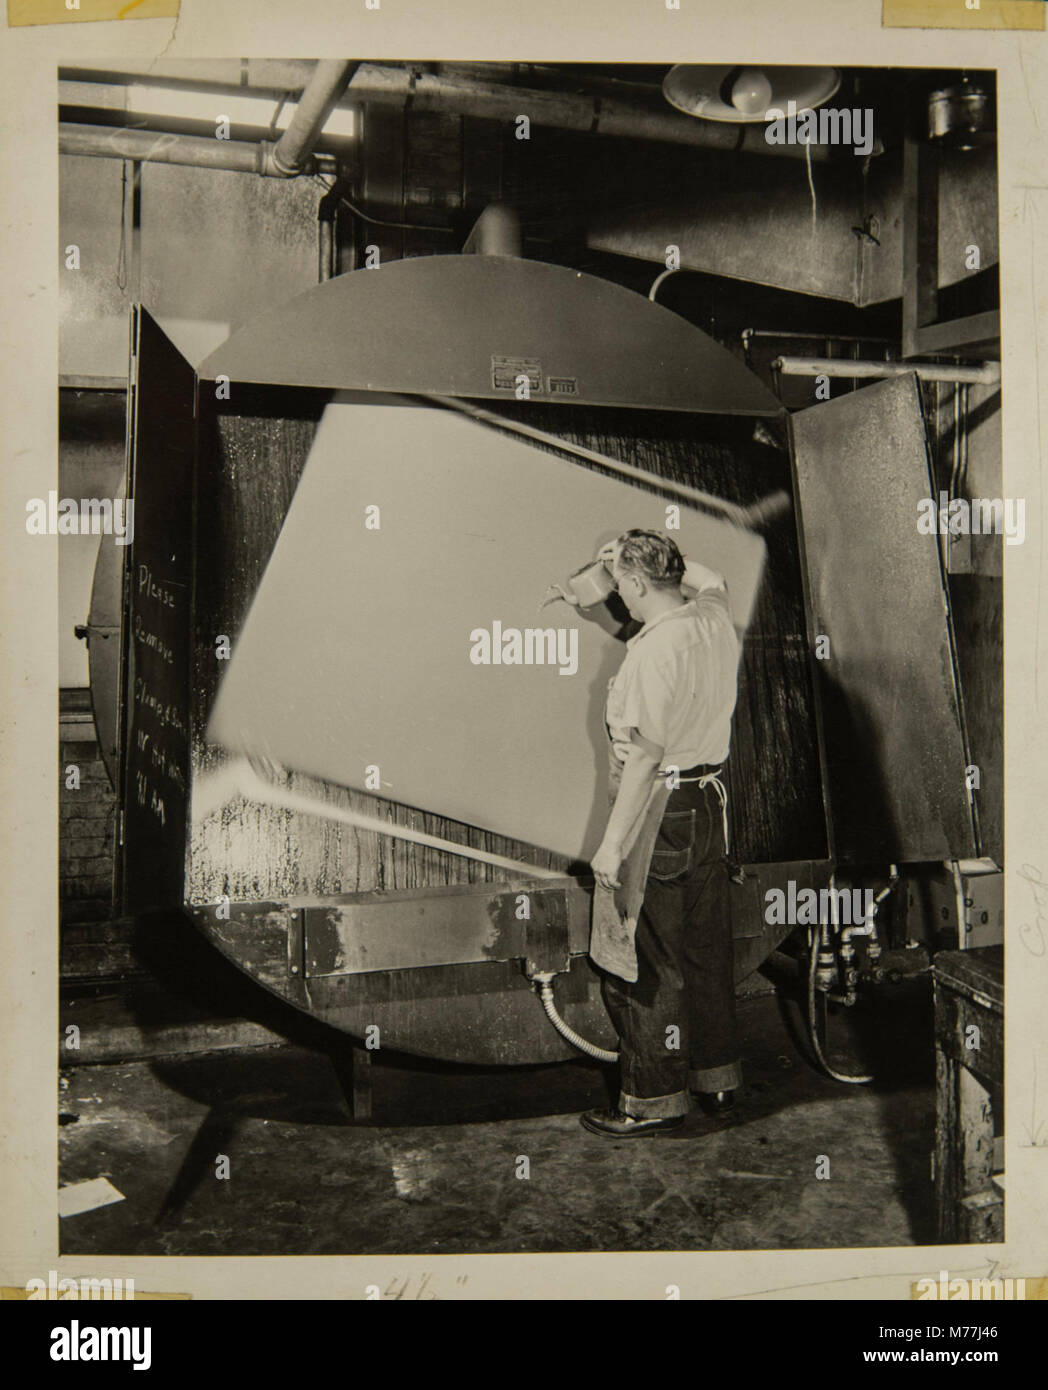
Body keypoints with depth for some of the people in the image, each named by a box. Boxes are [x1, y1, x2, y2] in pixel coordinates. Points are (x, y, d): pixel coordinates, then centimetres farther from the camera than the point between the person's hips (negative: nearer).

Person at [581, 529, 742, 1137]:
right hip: (710, 803, 9)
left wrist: (613, 842, -17)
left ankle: (654, 1099, 16)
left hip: (660, 811, -9)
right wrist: (635, 554, 29)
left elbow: (645, 756, -22)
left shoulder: (656, 649, -21)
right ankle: (717, 1078, 32)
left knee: (642, 963, 4)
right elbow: (711, 580, 29)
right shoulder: (716, 618, 3)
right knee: (707, 948, 19)